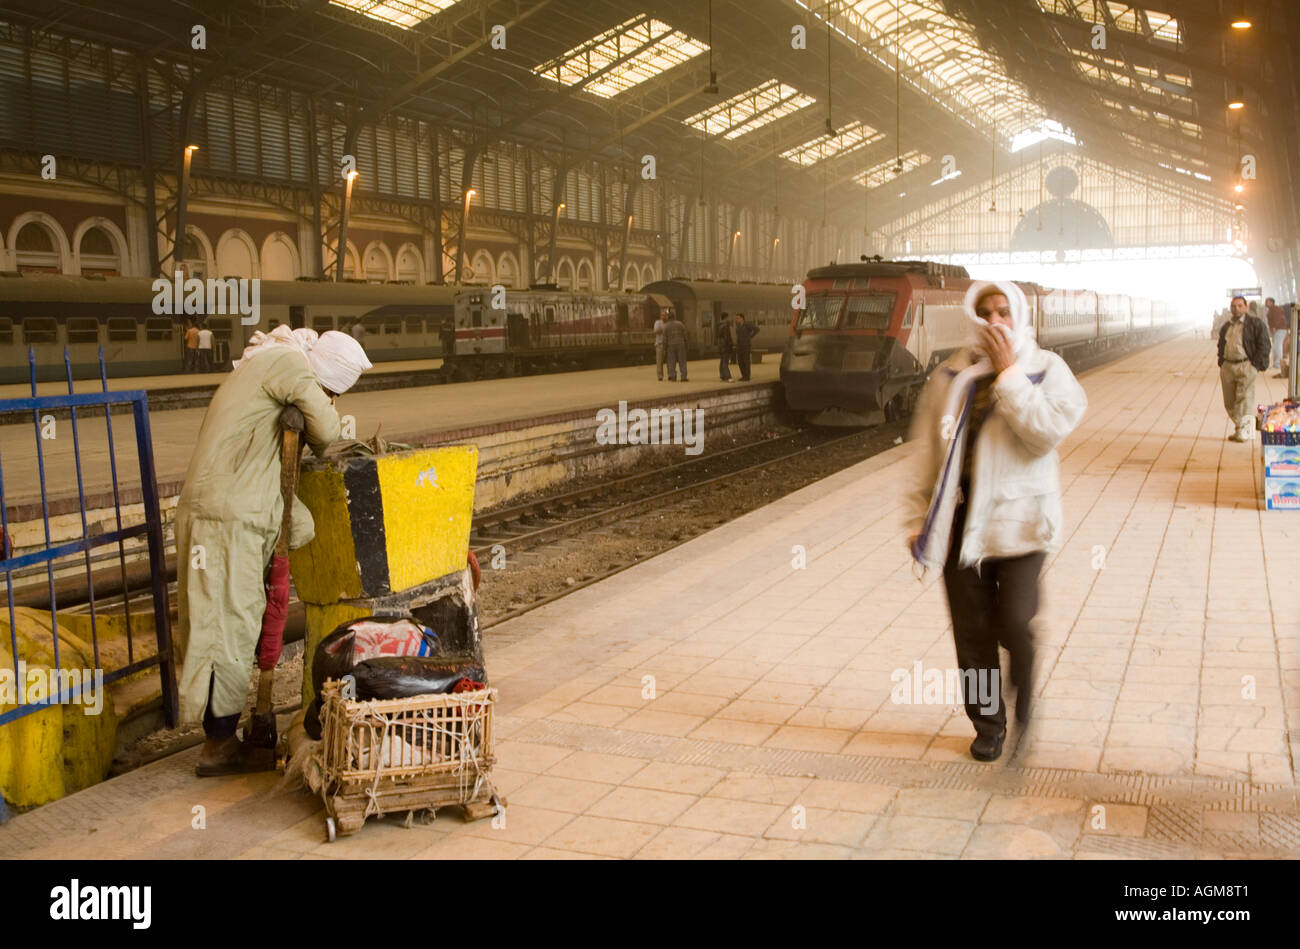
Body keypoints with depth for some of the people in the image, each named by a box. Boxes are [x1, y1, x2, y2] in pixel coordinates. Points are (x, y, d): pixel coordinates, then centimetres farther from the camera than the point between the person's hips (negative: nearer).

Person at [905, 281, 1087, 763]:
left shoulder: (1046, 370, 0)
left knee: (1016, 625, -9)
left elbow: (1048, 431, -17)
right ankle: (988, 726, 26)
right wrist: (919, 516, 6)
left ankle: (1027, 717, 17)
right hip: (960, 518, 3)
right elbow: (928, 447, 9)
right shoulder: (953, 374, 7)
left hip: (1017, 519, -3)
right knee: (971, 632, 8)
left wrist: (1008, 373, -14)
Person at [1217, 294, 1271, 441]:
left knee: (1244, 398, -9)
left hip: (1246, 365, -6)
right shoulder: (1225, 327, 18)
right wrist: (1221, 364, 13)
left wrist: (1257, 365, -11)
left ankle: (1245, 432, -4)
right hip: (1227, 367, 6)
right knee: (1229, 402, 5)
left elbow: (1263, 345, -4)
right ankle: (1239, 429, 17)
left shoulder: (1256, 323, -1)